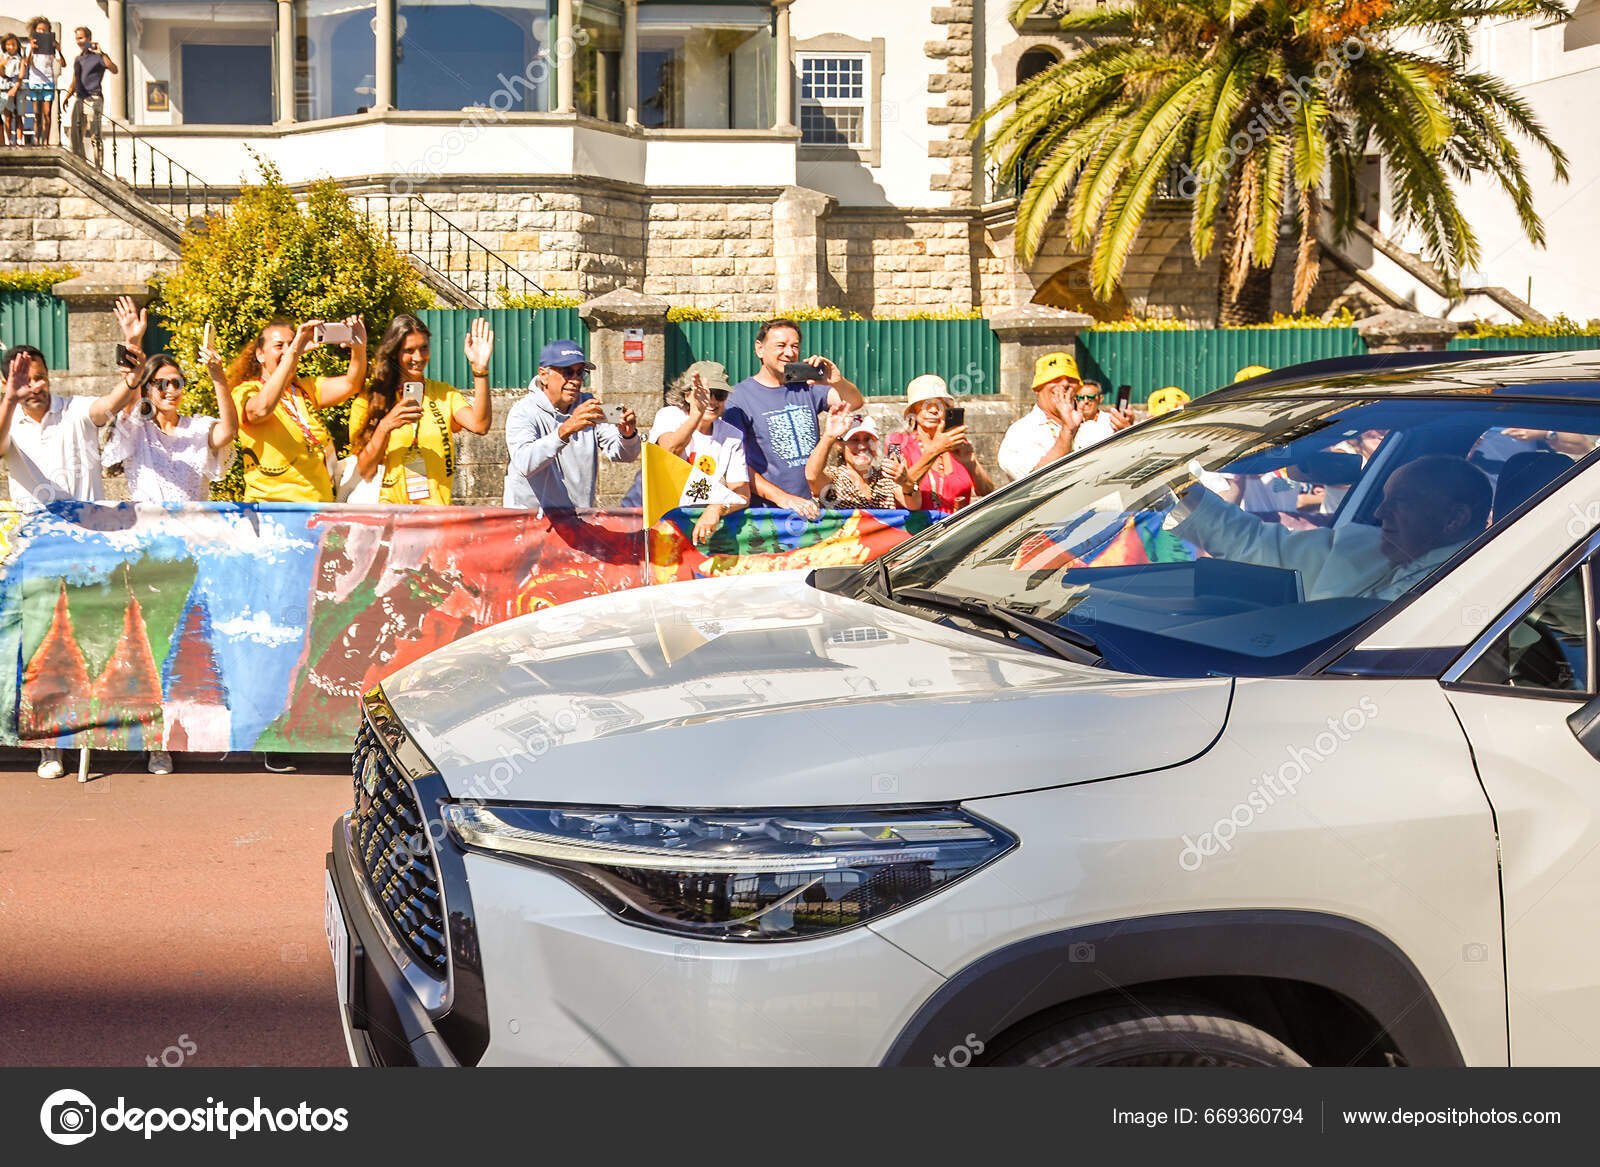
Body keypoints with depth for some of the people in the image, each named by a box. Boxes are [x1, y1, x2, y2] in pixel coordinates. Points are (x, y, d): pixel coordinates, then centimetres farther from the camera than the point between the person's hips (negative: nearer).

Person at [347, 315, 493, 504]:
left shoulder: (444, 394, 15)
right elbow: (365, 472, 4)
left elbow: (479, 425, -5)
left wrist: (480, 368, -11)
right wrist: (385, 426, -10)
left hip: (438, 509, 2)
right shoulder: (370, 399, 9)